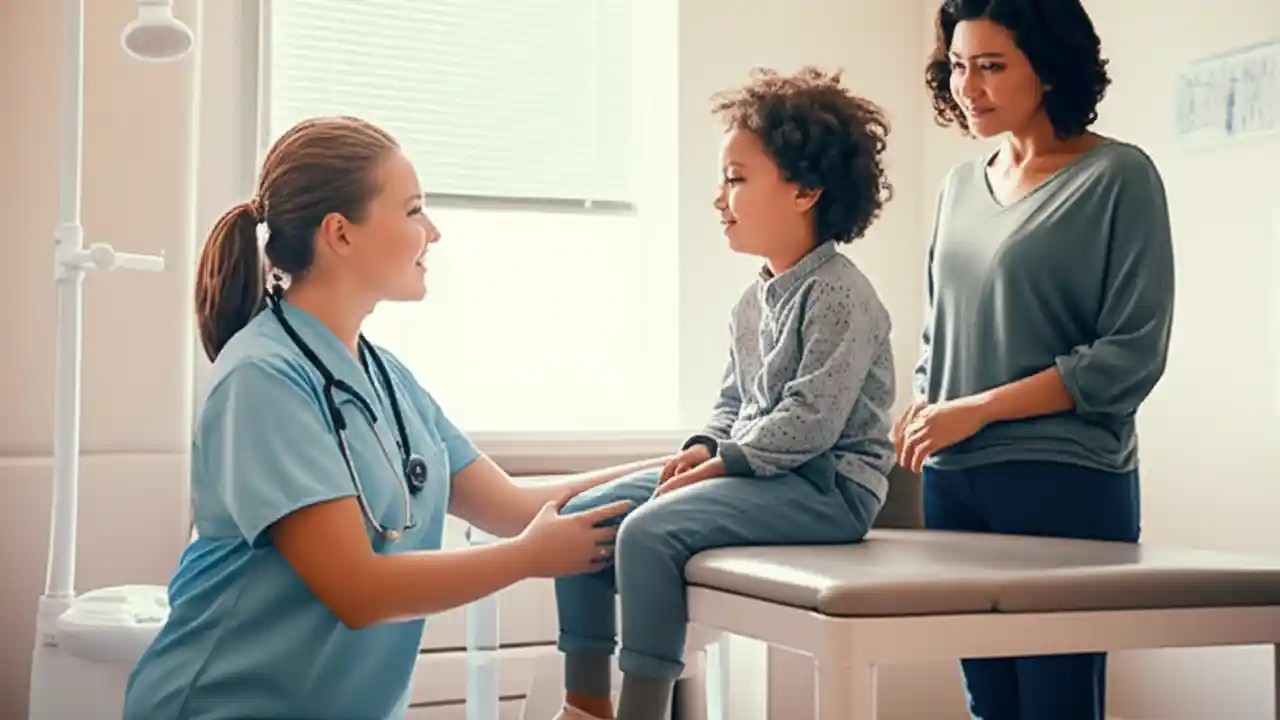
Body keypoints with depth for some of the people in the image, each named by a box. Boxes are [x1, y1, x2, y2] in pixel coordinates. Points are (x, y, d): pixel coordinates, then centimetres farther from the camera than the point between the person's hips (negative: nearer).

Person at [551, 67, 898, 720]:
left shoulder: (839, 294, -14)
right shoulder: (753, 300, 15)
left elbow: (810, 420, -21)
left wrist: (720, 466, -18)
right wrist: (703, 448, 2)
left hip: (826, 486, -10)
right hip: (755, 471, 10)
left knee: (650, 531, -28)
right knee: (586, 513, 1)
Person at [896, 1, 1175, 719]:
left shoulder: (1118, 176, -6)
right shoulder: (962, 185, 12)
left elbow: (1134, 353, -11)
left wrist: (981, 407, -14)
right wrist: (922, 407, 0)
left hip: (1064, 482, -5)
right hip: (952, 481, 6)